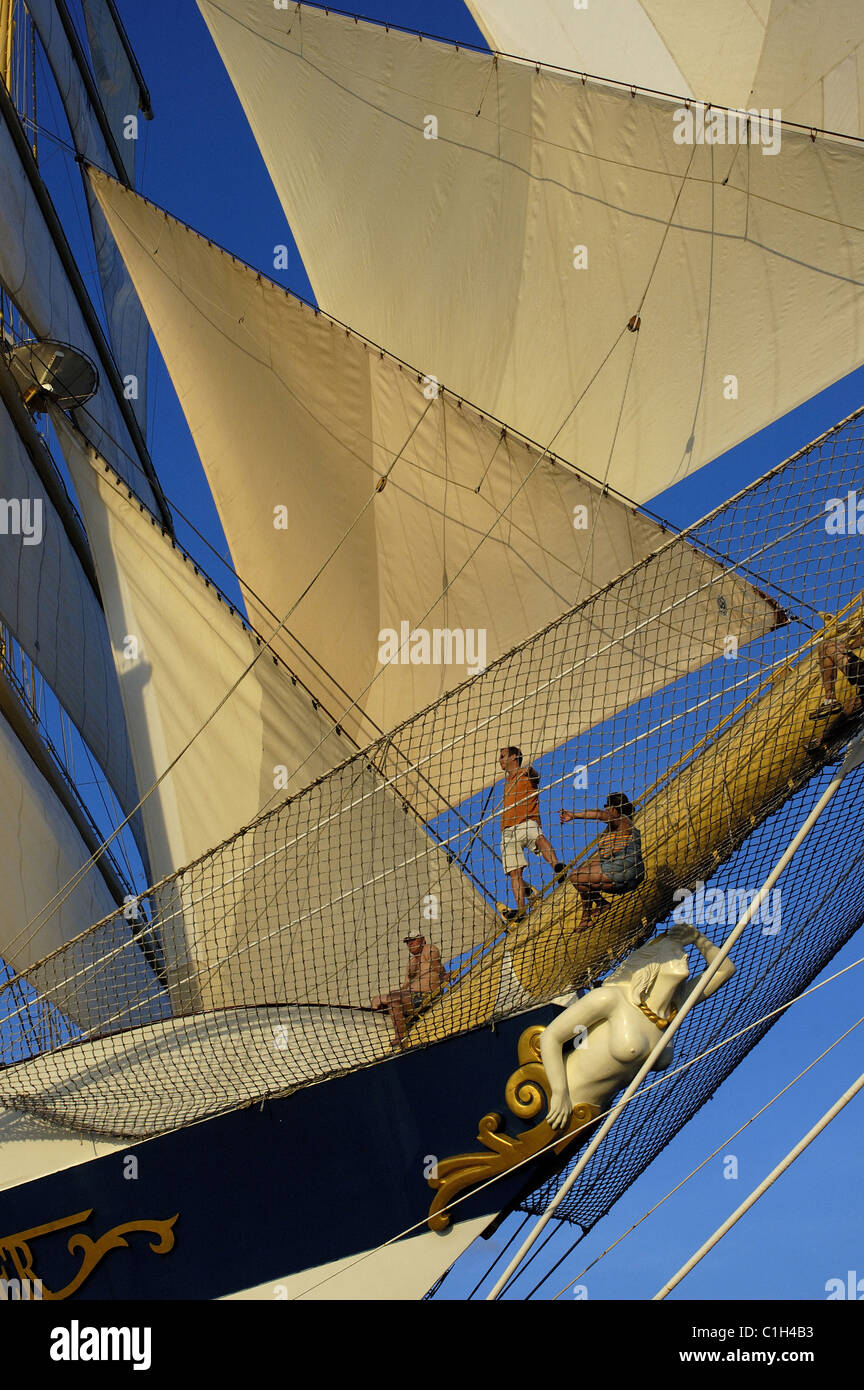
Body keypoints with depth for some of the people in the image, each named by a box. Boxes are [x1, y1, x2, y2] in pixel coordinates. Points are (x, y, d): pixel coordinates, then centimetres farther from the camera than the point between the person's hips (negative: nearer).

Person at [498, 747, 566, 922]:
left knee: (539, 838, -39)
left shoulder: (526, 773, 7)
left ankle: (558, 868, -60)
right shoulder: (508, 779, 28)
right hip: (508, 831, 5)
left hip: (527, 823, -5)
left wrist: (531, 771, -38)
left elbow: (535, 776, -17)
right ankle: (520, 909, -19)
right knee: (515, 871, -10)